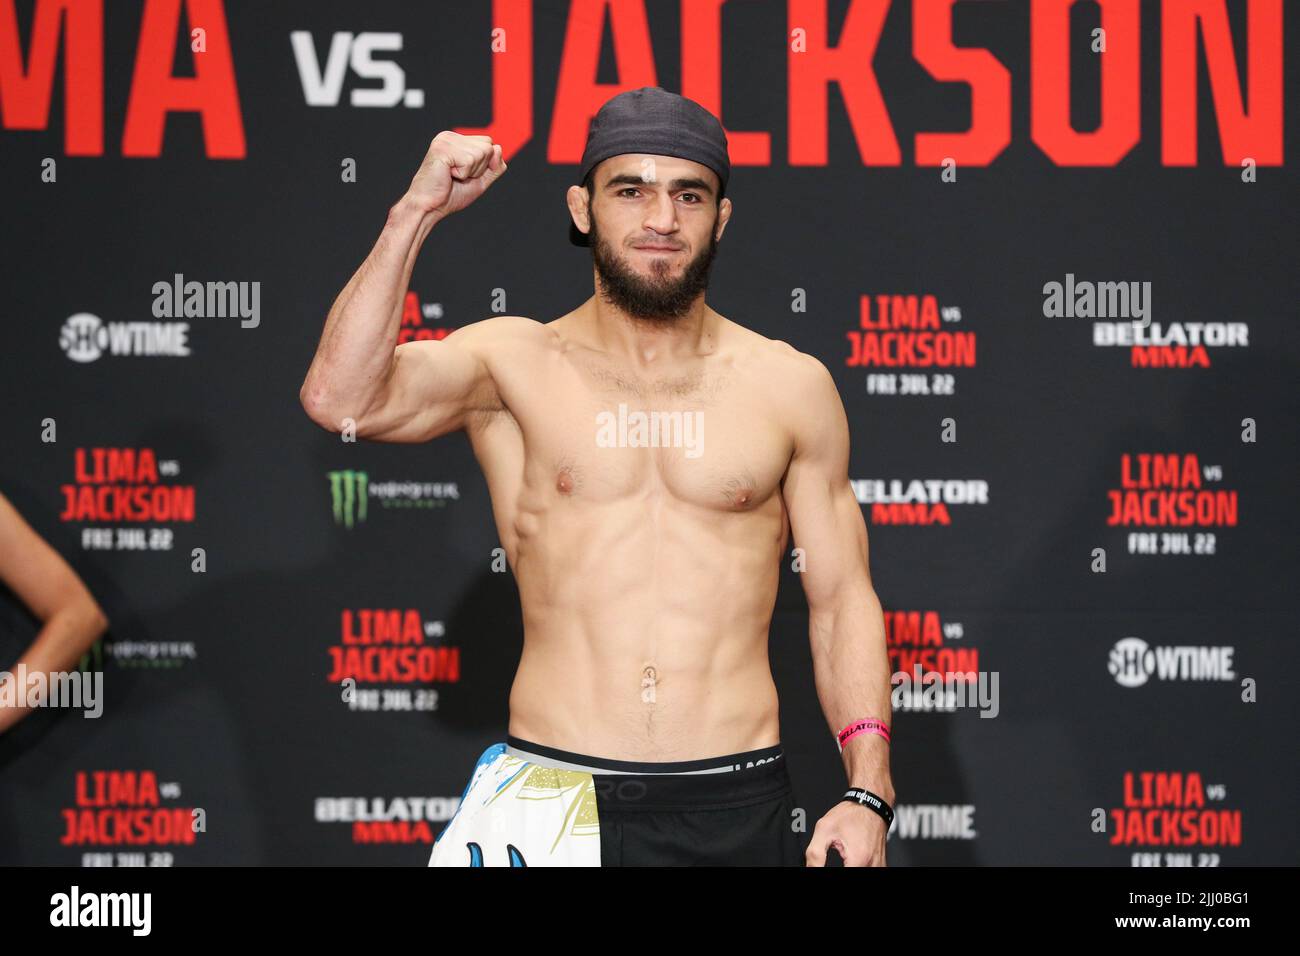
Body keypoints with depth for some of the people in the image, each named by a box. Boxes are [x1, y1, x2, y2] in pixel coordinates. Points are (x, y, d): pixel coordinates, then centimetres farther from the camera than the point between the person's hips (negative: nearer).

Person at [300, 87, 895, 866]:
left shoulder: (791, 387, 7)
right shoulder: (516, 364, 2)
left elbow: (844, 602, 9)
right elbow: (340, 400, -15)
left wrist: (867, 794, -1)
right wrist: (417, 212, -16)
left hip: (738, 804, 1)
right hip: (552, 796, -1)